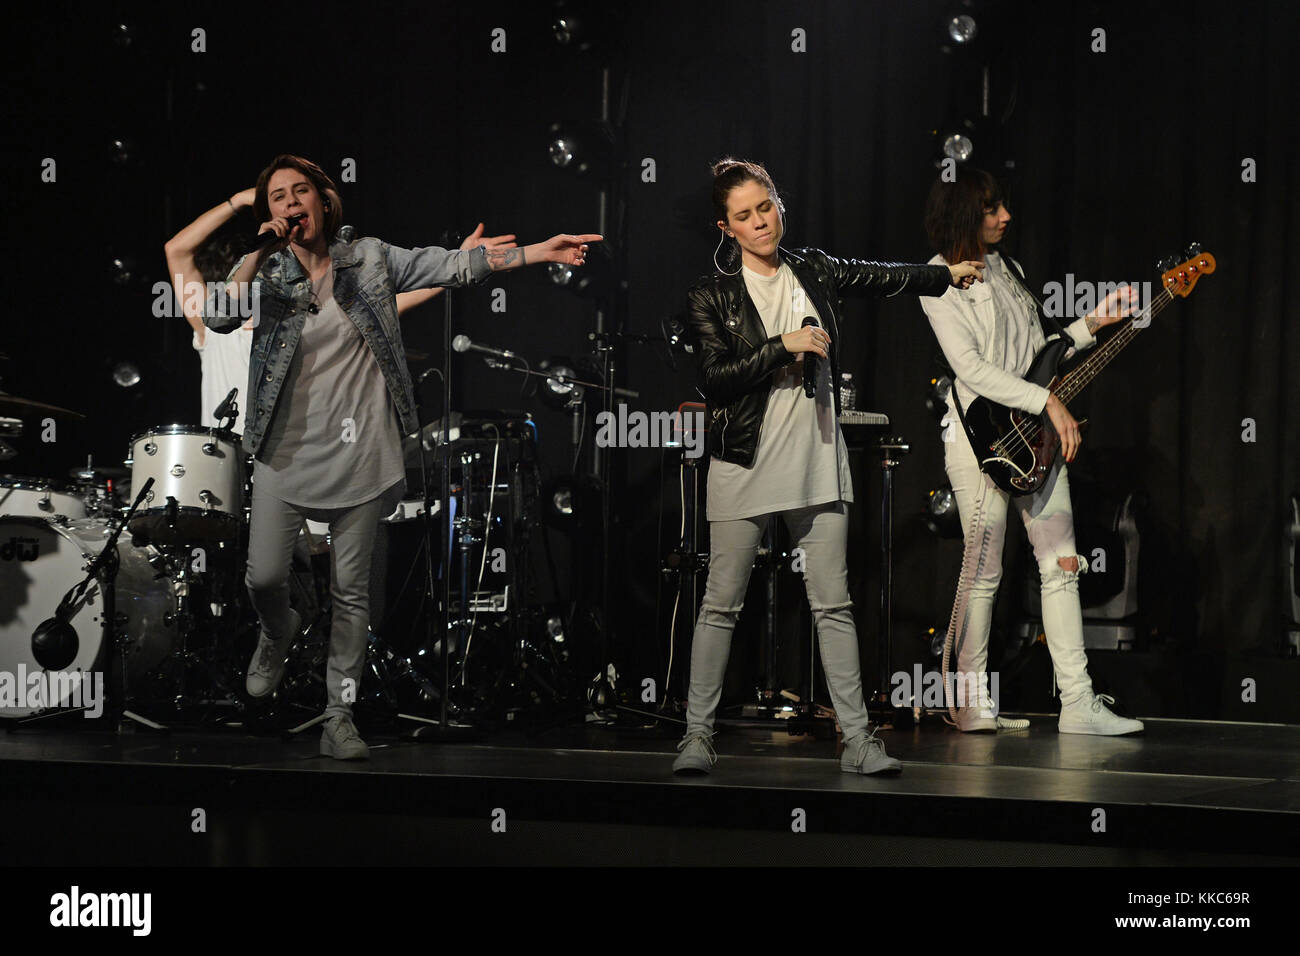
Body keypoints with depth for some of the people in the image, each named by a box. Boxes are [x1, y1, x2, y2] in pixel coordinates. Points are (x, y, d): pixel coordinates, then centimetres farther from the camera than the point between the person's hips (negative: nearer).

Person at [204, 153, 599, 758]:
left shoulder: (368, 259, 6)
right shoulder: (265, 272, 2)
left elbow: (449, 266, 4)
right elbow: (217, 317, -15)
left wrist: (537, 253, 0)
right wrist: (262, 249, -14)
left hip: (357, 452, 0)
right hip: (287, 452, 0)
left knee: (351, 591, 3)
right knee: (264, 577, -2)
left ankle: (338, 716, 10)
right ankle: (277, 636, 35)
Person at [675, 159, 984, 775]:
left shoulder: (813, 272, 10)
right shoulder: (712, 296, -2)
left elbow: (879, 276, 26)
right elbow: (715, 377, -11)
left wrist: (946, 275, 36)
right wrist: (784, 347, -14)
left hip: (817, 468, 3)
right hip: (745, 469, -3)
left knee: (833, 605, 2)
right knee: (721, 604, 1)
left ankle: (857, 740, 4)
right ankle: (697, 734, 10)